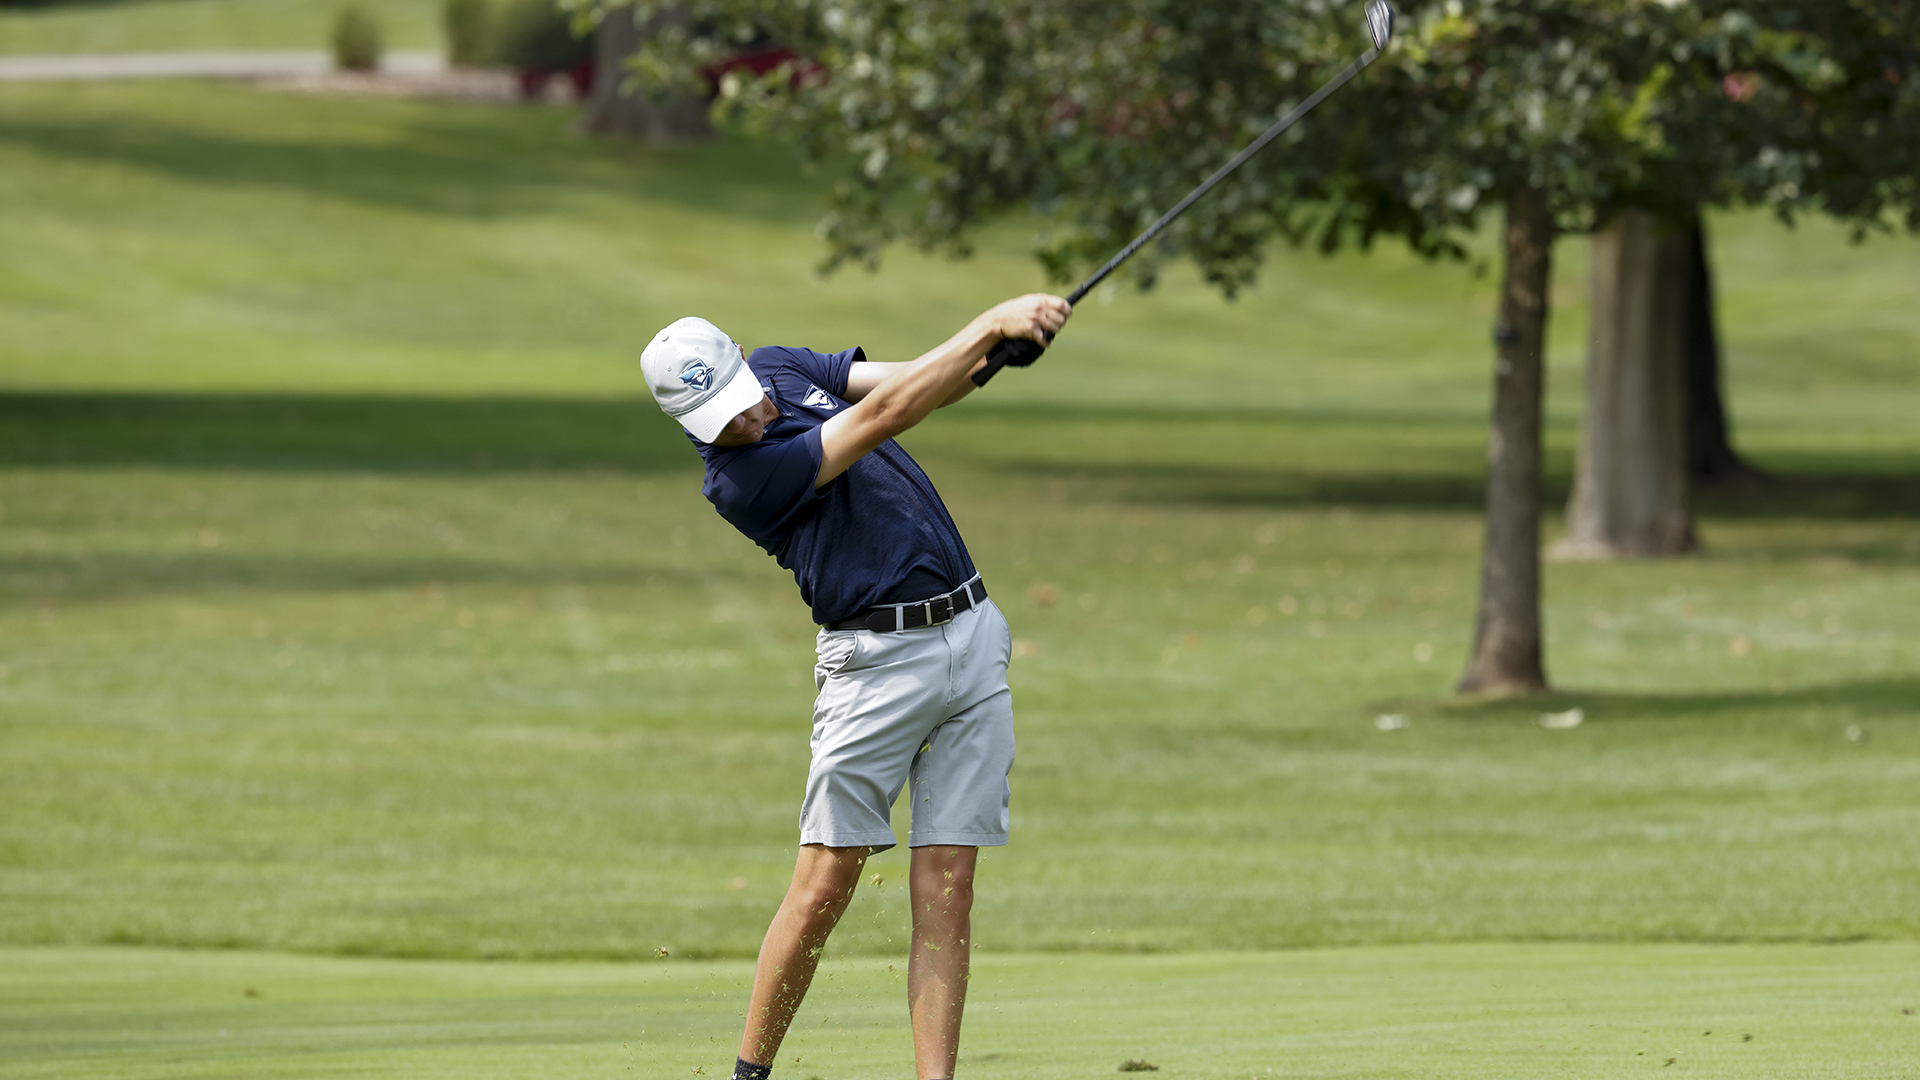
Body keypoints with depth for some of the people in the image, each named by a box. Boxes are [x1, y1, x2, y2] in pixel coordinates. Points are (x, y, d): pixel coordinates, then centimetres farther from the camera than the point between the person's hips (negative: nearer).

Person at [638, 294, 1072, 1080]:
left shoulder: (782, 367, 10)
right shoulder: (740, 480, -16)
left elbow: (925, 388, 7)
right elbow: (885, 415, -22)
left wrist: (991, 354, -15)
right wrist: (991, 324, -23)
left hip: (971, 631, 6)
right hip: (876, 659, -6)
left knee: (946, 891, -1)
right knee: (823, 889, -8)